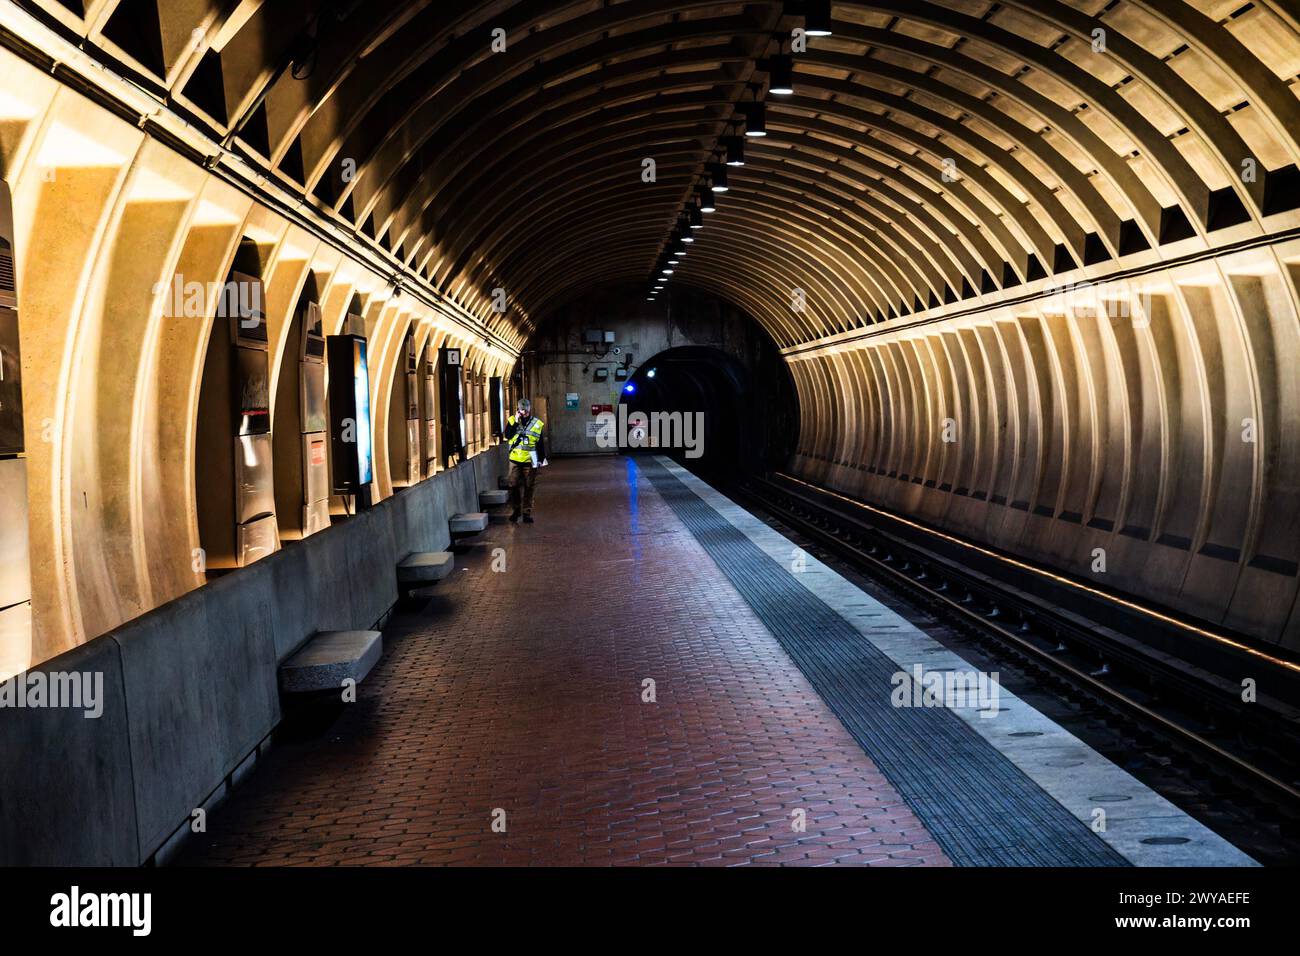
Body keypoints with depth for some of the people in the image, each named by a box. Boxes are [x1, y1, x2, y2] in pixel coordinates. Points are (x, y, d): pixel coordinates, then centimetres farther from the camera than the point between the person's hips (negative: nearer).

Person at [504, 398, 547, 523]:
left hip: (530, 461, 0)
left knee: (528, 487, 2)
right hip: (515, 459, 0)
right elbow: (507, 436, -11)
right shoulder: (512, 420, 4)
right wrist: (516, 423, -16)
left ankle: (527, 513, 9)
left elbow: (541, 444, 7)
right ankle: (515, 511, 15)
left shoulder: (537, 424, 4)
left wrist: (542, 459, 6)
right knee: (514, 486, 1)